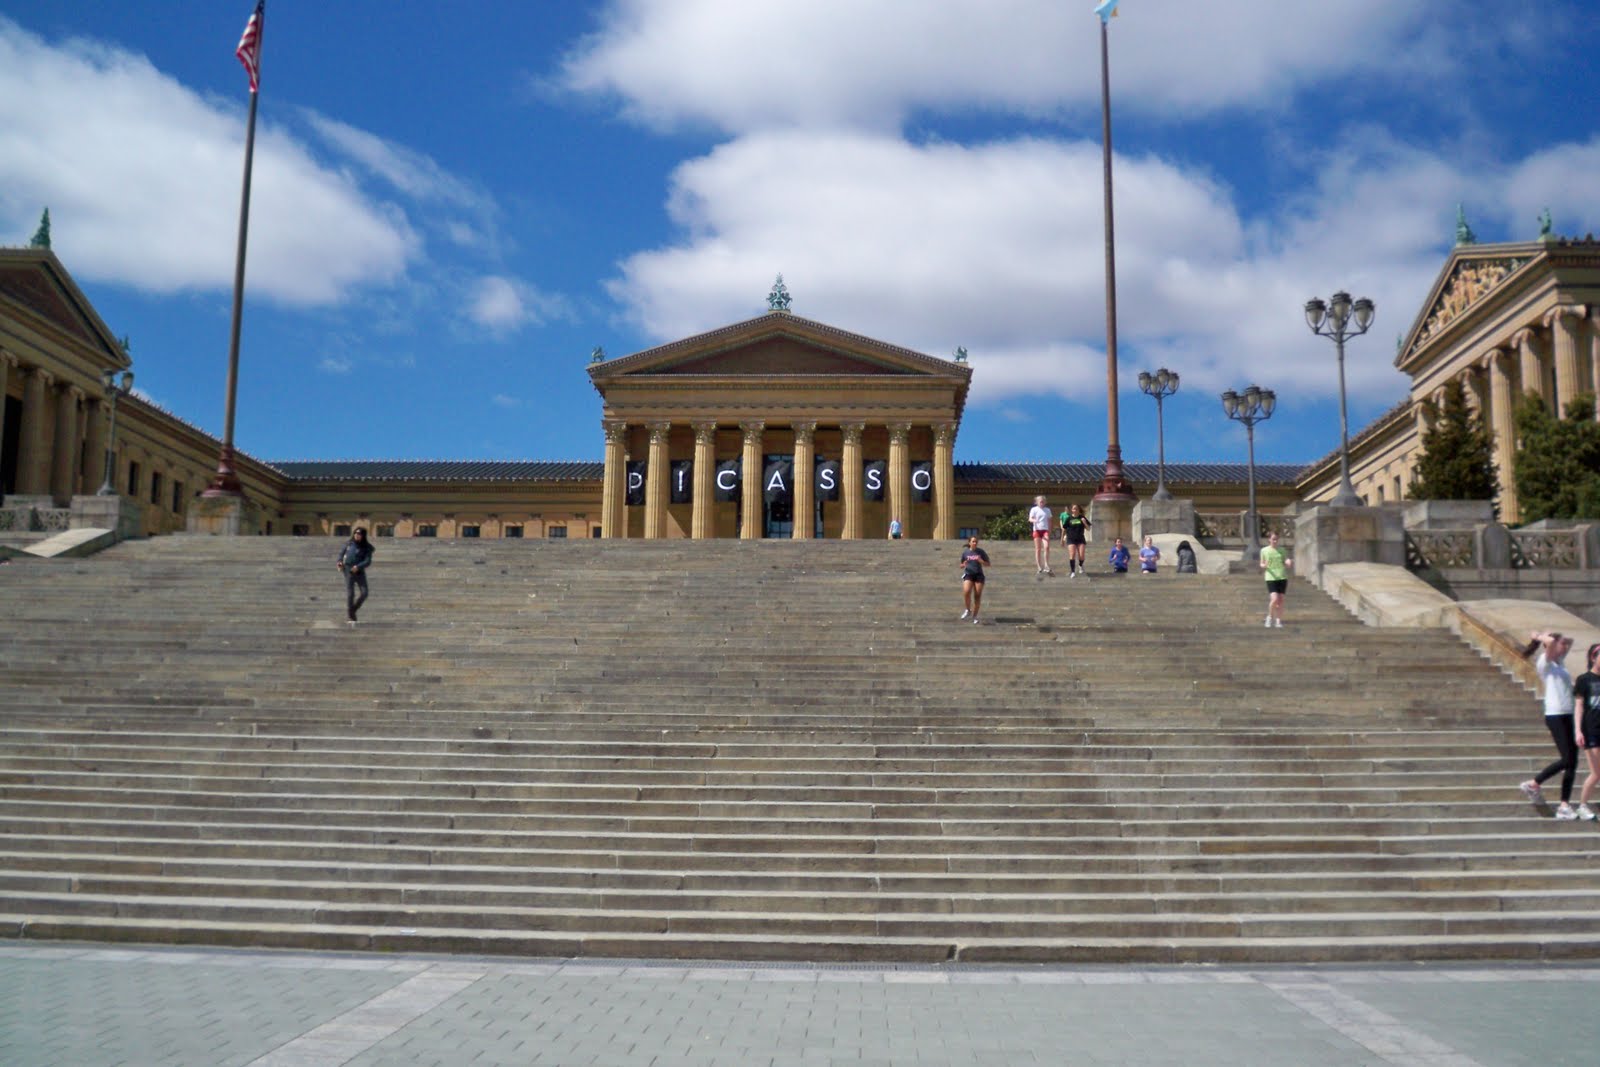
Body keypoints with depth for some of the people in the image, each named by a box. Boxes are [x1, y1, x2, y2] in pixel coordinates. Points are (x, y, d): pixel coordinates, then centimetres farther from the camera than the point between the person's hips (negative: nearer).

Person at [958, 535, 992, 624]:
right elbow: (961, 566, 16)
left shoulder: (981, 552, 4)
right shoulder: (965, 552, 6)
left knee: (977, 596, -3)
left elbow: (988, 564, 8)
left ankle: (974, 616, 11)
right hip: (968, 574, 0)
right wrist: (963, 565, -9)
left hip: (979, 575, 1)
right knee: (966, 592, -24)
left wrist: (982, 562, -13)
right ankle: (968, 610, 0)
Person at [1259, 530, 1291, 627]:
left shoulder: (1282, 550, 9)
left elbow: (1286, 563, 11)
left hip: (1282, 577, 3)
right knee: (1274, 599, -17)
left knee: (1280, 600, 4)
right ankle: (1270, 617, 5)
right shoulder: (1264, 551, 4)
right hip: (1271, 578, -3)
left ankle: (1279, 621, 17)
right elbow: (1262, 564, 11)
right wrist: (1264, 566, -13)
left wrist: (1289, 563, -12)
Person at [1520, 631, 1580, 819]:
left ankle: (1565, 805, 6)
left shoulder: (1560, 662, 18)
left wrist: (1542, 637, 16)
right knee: (1567, 760, -11)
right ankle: (1532, 784, 4)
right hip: (1555, 716, -8)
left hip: (1569, 716, 8)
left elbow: (1570, 641, 30)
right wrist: (1540, 637, -3)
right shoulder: (1545, 662, -5)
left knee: (1572, 762, 3)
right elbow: (1550, 641, -24)